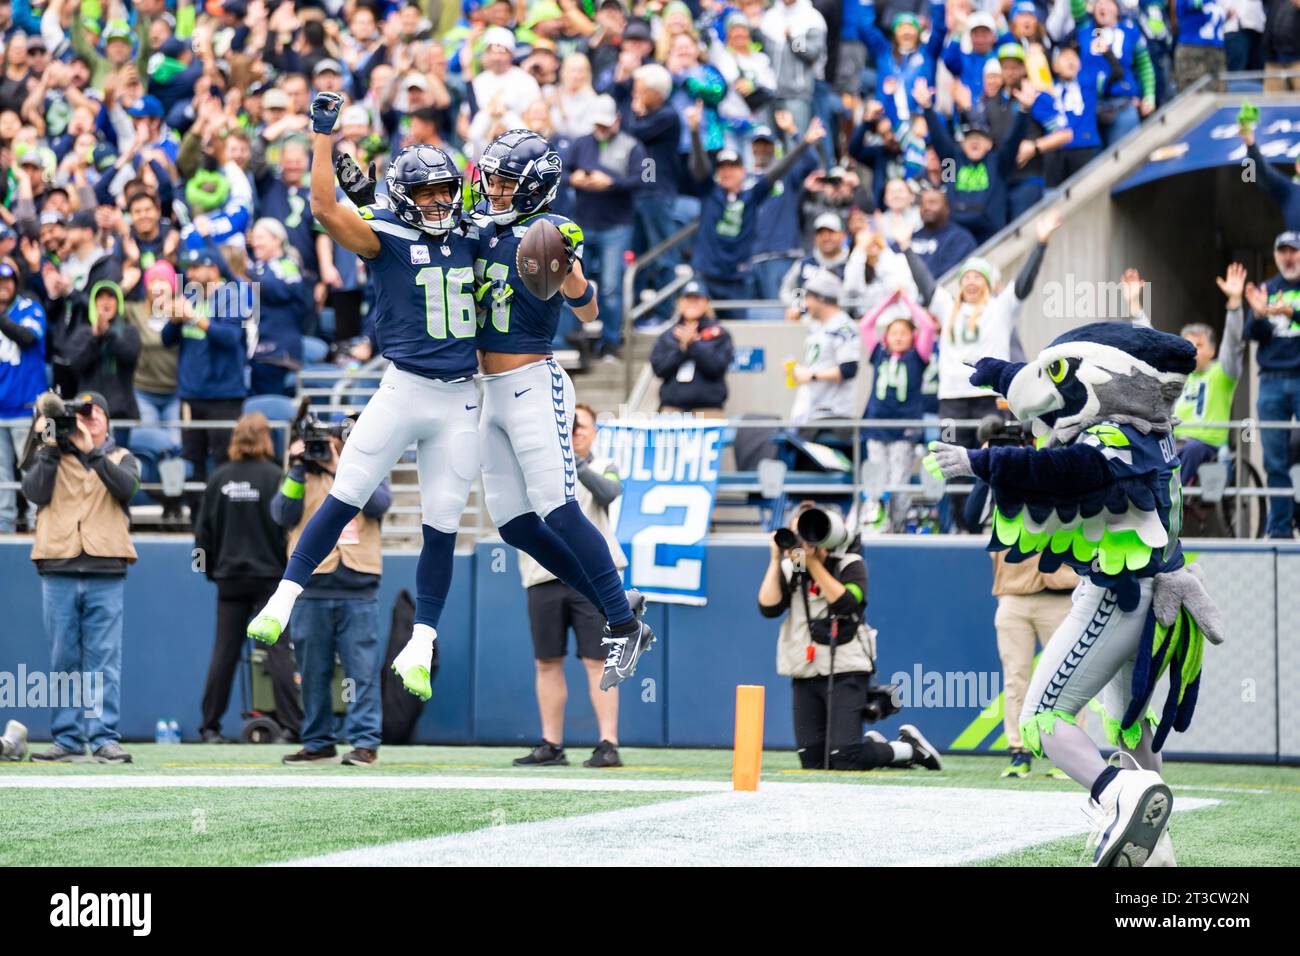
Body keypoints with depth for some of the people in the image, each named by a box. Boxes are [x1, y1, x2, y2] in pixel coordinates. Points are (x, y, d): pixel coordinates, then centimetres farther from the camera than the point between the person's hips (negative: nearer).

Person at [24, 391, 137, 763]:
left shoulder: (121, 458, 13)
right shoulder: (50, 456, 14)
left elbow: (126, 487, -9)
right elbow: (35, 492, -3)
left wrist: (92, 452, -15)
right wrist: (51, 448, -7)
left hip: (106, 575, -1)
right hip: (58, 571, 1)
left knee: (105, 659, -6)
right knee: (63, 659, 2)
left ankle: (105, 738, -7)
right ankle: (67, 740, 5)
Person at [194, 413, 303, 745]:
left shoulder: (219, 479, 2)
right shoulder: (275, 477, -8)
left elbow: (203, 529, 6)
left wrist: (210, 568, 18)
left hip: (229, 577, 3)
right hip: (269, 574, -3)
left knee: (224, 652, 7)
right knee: (278, 649, -1)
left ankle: (210, 726, 8)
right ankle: (290, 724, -6)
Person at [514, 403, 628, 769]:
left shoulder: (601, 467, 11)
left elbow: (609, 492, -10)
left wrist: (576, 463, -23)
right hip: (544, 577, 3)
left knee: (597, 661, -8)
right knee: (548, 663, 5)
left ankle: (608, 743, -10)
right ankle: (551, 746, 12)